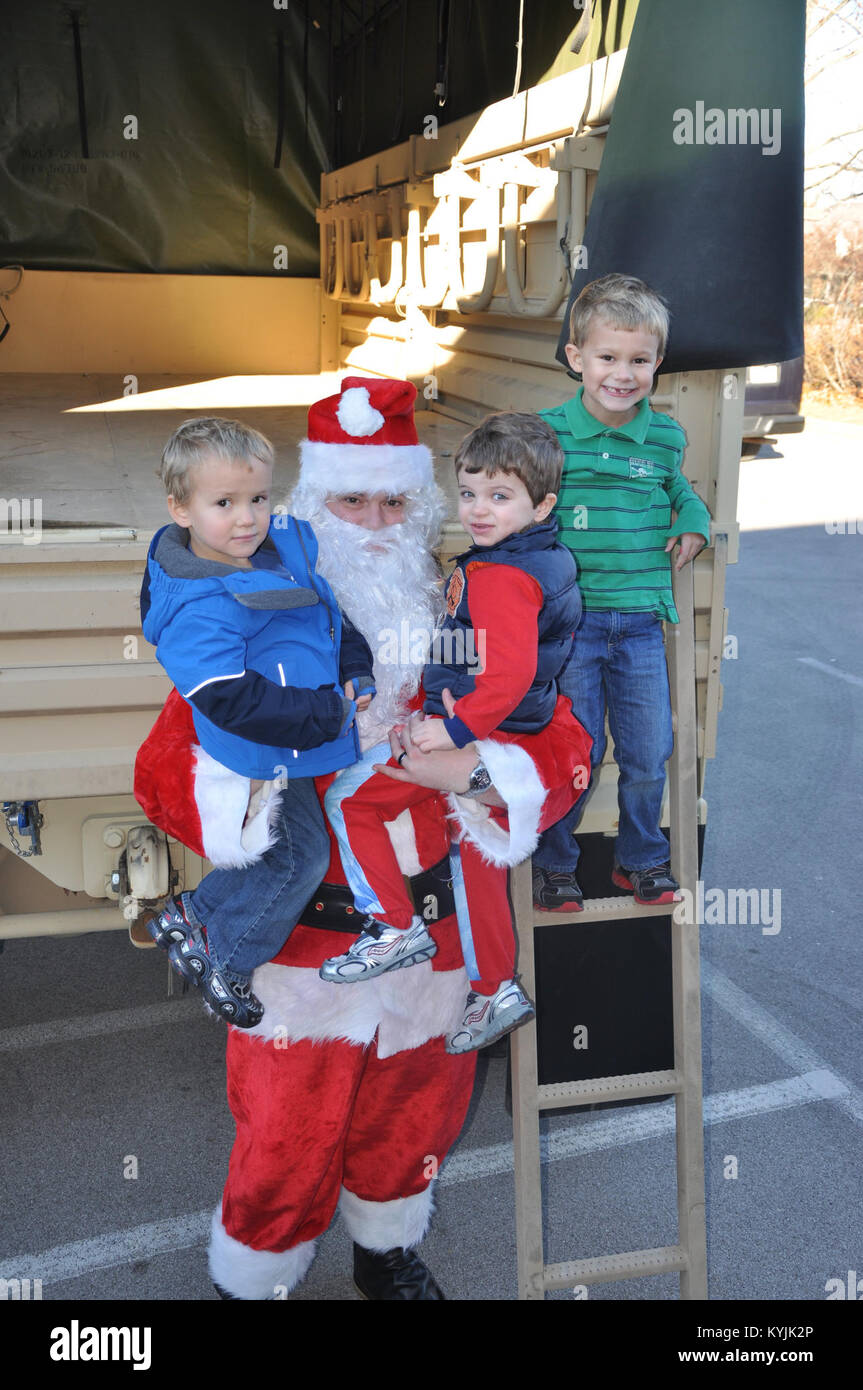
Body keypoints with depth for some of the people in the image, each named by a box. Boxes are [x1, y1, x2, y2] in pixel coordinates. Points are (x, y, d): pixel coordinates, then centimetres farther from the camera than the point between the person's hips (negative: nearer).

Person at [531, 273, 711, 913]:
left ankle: (642, 859, 32)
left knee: (649, 756, 10)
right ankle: (554, 862, 25)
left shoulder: (665, 436, 4)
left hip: (641, 620, 3)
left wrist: (694, 524, 4)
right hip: (569, 619, -3)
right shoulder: (547, 432, -6)